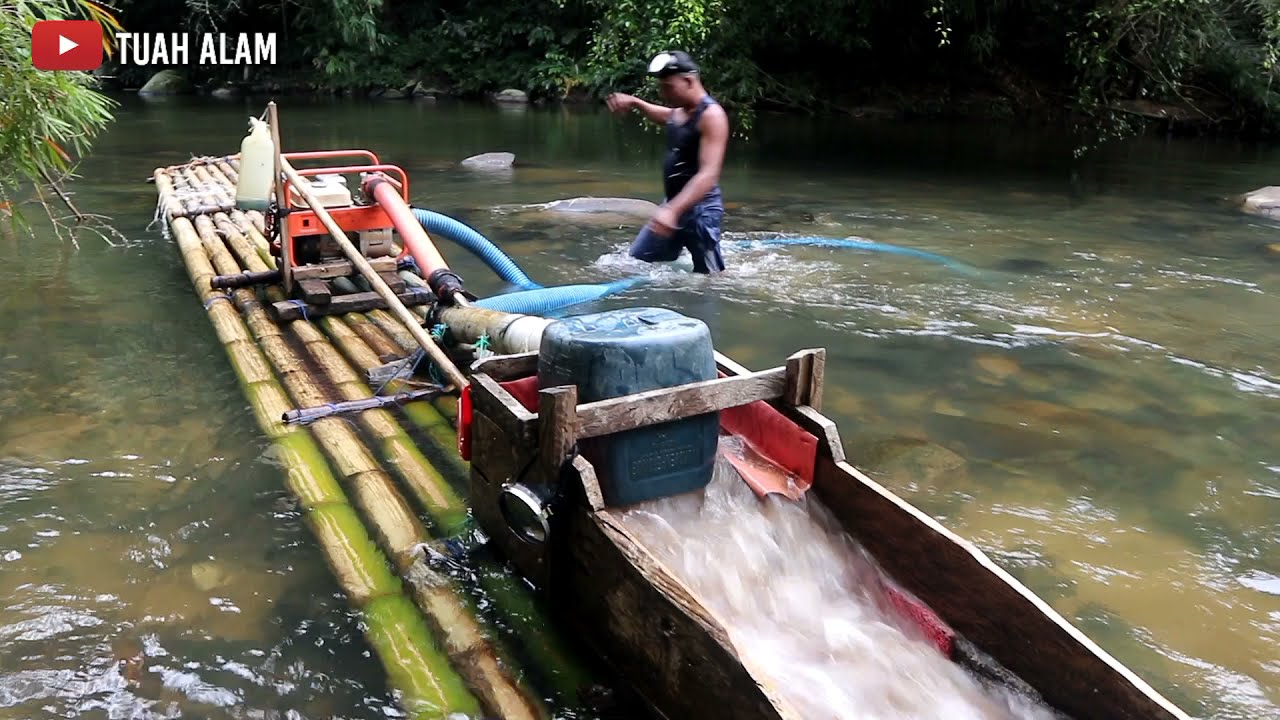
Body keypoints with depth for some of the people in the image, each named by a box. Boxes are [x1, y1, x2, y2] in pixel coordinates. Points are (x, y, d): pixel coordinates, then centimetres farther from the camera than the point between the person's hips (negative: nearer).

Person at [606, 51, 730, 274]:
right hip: (673, 204, 9)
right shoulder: (679, 111, 8)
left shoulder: (711, 115, -20)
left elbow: (708, 174, -31)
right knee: (637, 262, 14)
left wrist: (672, 210, -41)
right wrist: (634, 102, 21)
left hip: (699, 209, -9)